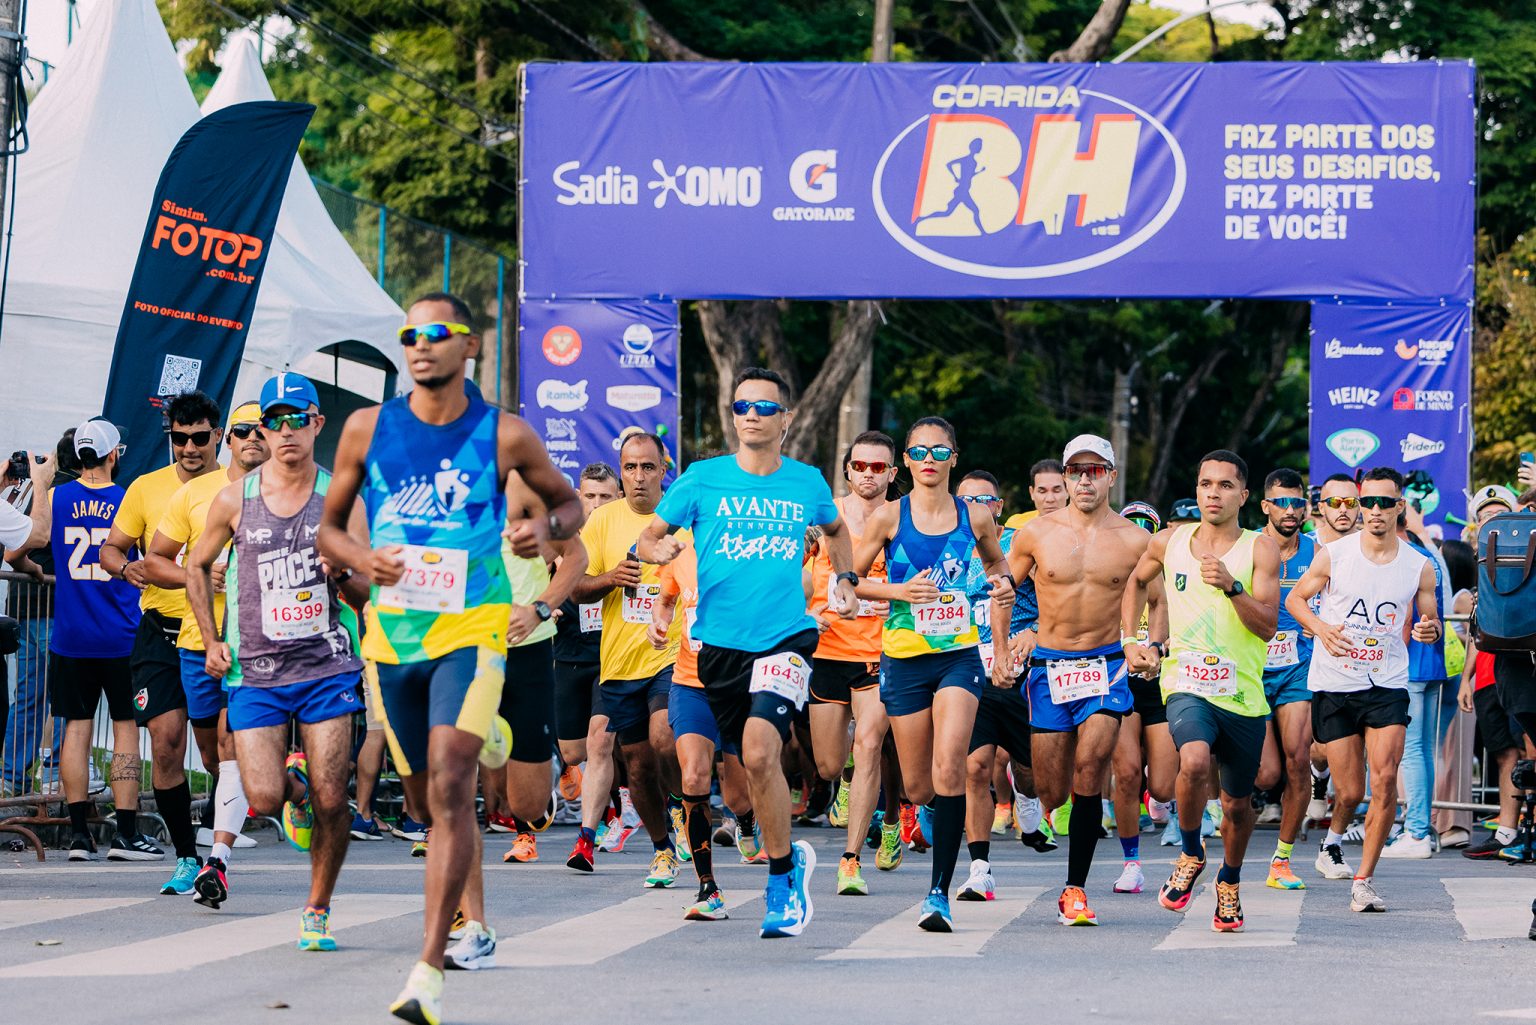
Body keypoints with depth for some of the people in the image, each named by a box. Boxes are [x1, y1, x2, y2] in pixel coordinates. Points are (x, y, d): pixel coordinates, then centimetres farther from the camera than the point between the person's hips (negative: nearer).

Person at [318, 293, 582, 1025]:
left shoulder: (504, 436, -1)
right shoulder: (368, 429, 3)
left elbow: (569, 503, 14)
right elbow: (328, 527, 12)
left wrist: (547, 528, -9)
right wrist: (358, 559, -10)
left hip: (472, 630, -3)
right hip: (393, 634, 4)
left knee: (450, 786, -19)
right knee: (425, 799, 13)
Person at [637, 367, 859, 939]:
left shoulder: (808, 484, 5)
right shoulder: (703, 479, 1)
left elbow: (835, 530, 28)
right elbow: (648, 538, 5)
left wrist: (845, 582, 15)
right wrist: (657, 550, -18)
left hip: (787, 637, -2)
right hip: (720, 641, 2)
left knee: (759, 752, -23)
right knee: (753, 762, 10)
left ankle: (781, 873, -9)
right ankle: (791, 860, 35)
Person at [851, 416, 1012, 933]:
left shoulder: (975, 516, 3)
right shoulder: (889, 517, -2)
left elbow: (998, 568, 22)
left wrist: (1001, 647, 11)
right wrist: (898, 591, -14)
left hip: (960, 656, 0)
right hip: (904, 658, 0)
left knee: (948, 769, -18)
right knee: (917, 786, 6)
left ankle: (940, 892, -16)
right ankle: (934, 813, 46)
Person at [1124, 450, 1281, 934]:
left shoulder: (1259, 550, -4)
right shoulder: (1169, 543, 5)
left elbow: (1268, 625, -14)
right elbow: (1136, 582, 26)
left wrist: (1232, 587, -28)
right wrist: (1131, 641, 17)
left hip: (1243, 693, 0)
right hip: (1187, 683, 0)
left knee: (1237, 804, 12)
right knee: (1194, 762, -30)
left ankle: (1229, 882, 40)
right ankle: (1190, 854, -5)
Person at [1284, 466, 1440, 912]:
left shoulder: (1419, 566, 1)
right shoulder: (1333, 555, -3)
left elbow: (1430, 623, 12)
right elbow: (1295, 598, 9)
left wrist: (1428, 630, -12)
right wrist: (1320, 627, -11)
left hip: (1388, 684, 1)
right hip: (1335, 685, -1)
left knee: (1385, 779, -16)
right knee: (1350, 790, 1)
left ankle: (1364, 880, -5)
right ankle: (1333, 840, 36)